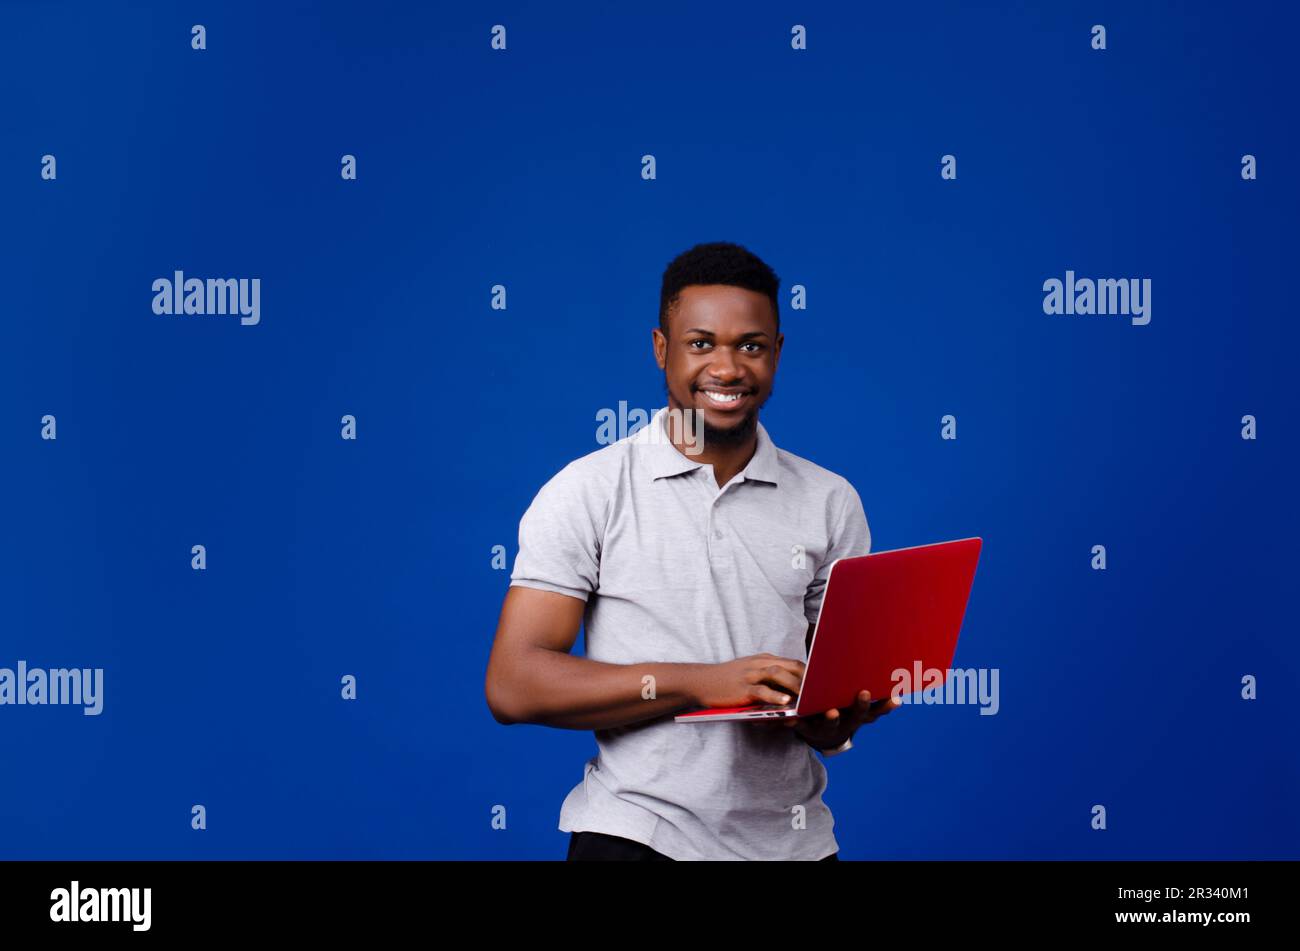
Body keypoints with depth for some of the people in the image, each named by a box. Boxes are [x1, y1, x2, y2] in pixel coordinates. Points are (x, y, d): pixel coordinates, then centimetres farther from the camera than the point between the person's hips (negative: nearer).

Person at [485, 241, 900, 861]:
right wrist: (699, 682, -22)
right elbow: (512, 686, -12)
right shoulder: (585, 492, -5)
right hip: (635, 832, -3)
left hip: (791, 837, 3)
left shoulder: (830, 503, 5)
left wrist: (832, 723, -16)